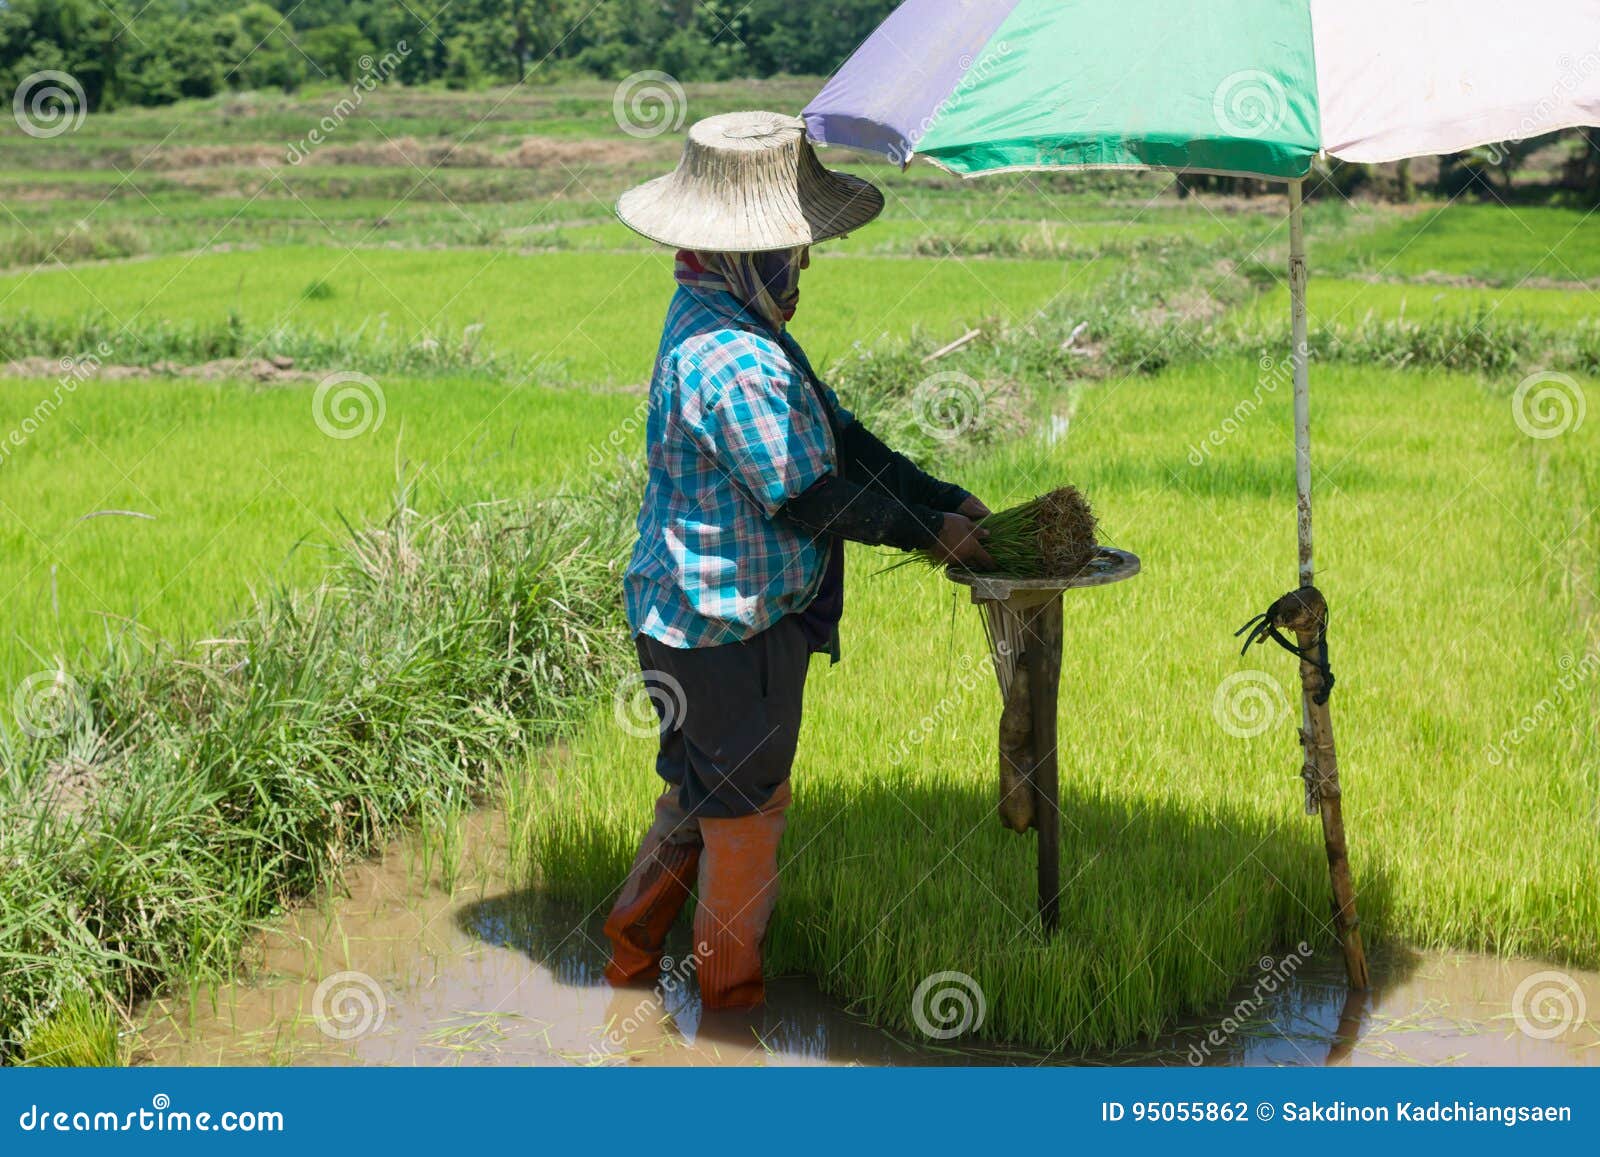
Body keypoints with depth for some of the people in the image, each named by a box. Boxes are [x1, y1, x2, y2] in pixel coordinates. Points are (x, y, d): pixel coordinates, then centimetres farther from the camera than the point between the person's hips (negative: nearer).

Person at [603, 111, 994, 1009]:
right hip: (727, 626, -10)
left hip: (696, 618, 10)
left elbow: (839, 436, 10)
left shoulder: (732, 326, 9)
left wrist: (944, 498, 4)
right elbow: (810, 498, -23)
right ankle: (732, 985, 25)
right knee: (747, 804, 7)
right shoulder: (733, 361, -27)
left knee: (700, 792, 23)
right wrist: (927, 530, -12)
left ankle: (634, 947, 37)